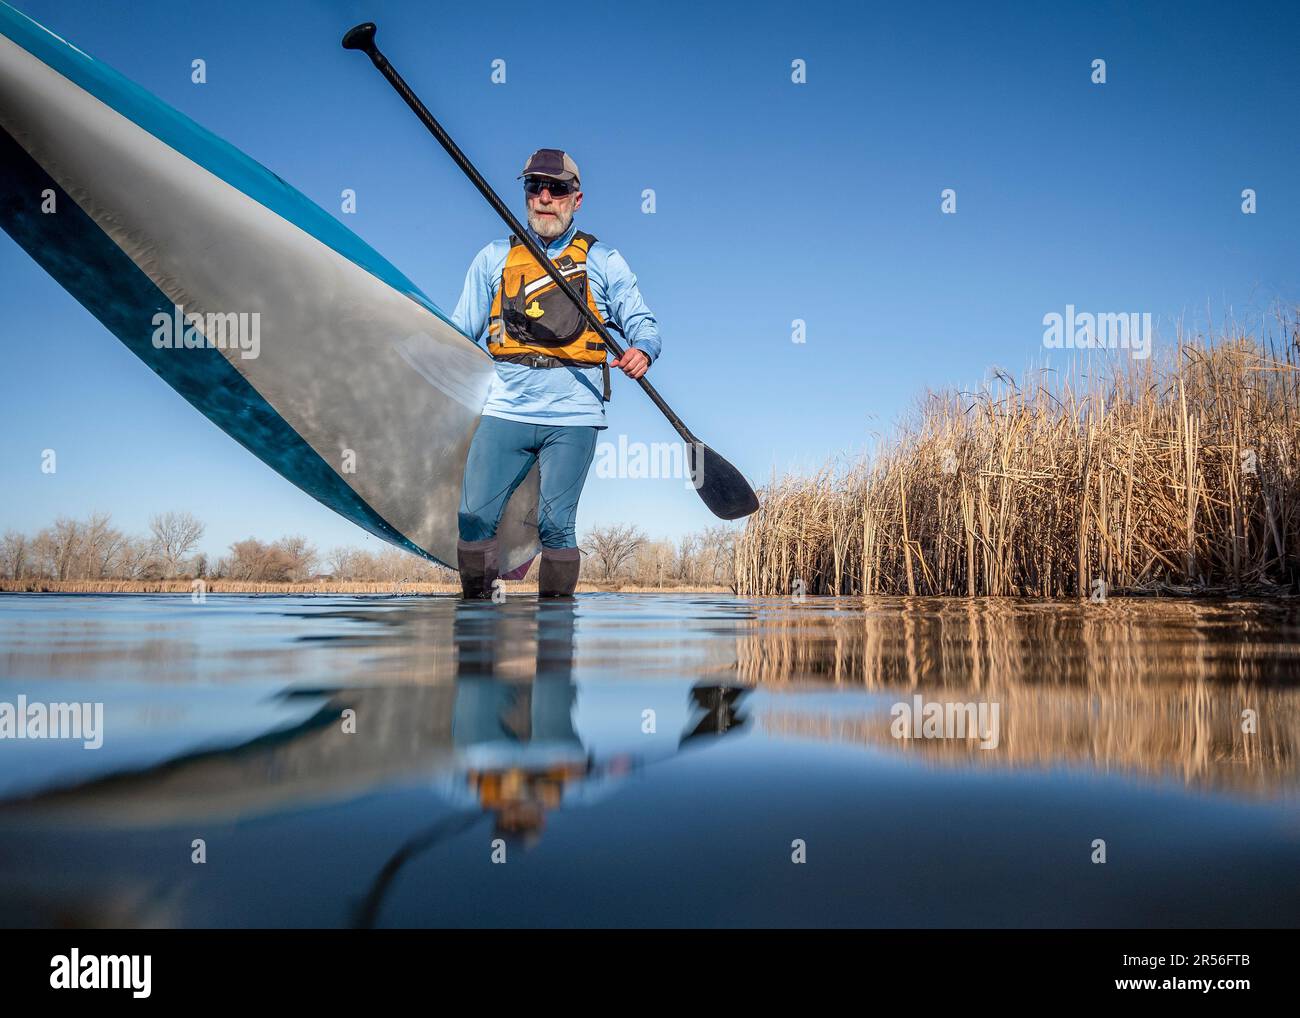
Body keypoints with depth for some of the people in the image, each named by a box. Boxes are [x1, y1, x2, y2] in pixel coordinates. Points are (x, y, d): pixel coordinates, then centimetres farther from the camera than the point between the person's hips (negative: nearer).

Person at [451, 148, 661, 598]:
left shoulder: (603, 261, 11)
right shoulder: (494, 258, 17)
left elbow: (640, 322, 6)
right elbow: (461, 330, 18)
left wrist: (642, 350, -16)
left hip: (572, 416, -2)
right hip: (504, 410, 2)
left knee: (555, 527, -4)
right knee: (474, 520, -2)